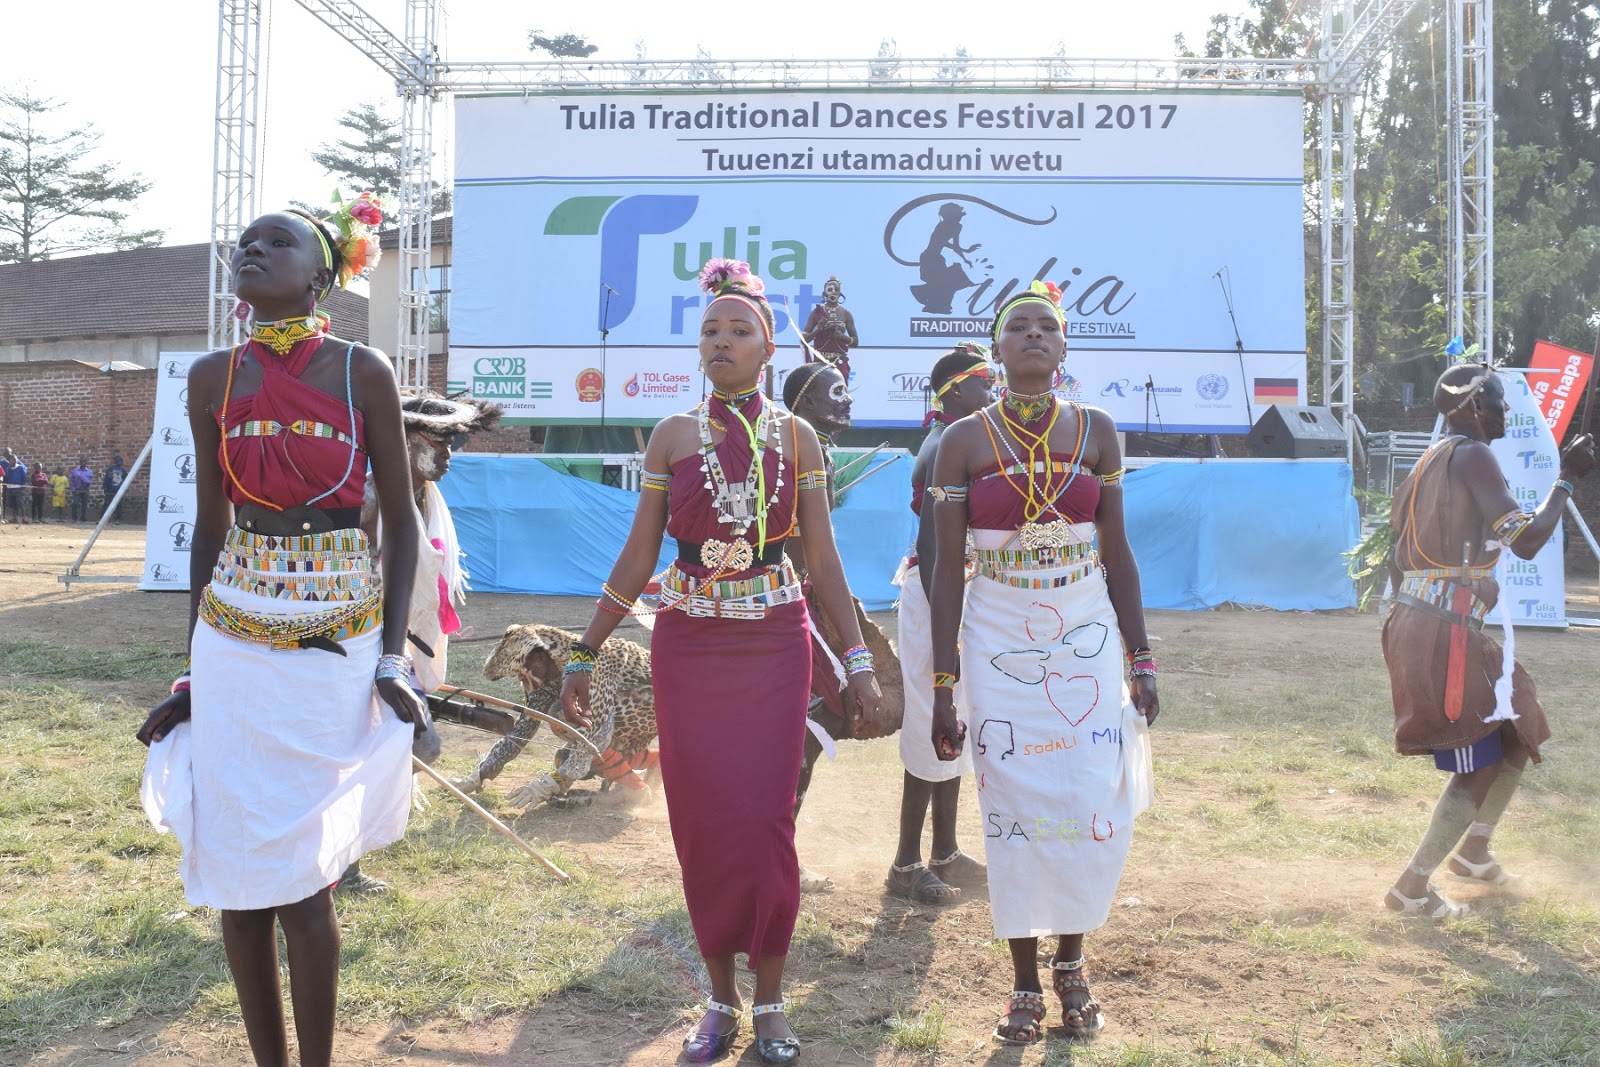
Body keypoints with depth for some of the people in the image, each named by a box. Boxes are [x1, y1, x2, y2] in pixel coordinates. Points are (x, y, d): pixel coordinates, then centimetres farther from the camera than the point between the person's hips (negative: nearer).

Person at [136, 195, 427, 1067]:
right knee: (236, 876, 6)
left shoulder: (363, 372, -3)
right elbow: (209, 527, 10)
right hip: (232, 644, 3)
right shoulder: (212, 378, 5)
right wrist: (193, 670, 10)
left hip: (337, 648, -3)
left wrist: (393, 658, -7)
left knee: (301, 880, 0)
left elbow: (400, 520, 0)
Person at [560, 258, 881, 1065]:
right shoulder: (672, 437, 2)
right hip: (688, 646, 1)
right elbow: (636, 559, 4)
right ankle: (720, 1000, 20)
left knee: (765, 824, -1)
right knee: (701, 826, 4)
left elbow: (823, 560, 4)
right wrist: (584, 655, 1)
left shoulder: (796, 438, 3)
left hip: (774, 646, 0)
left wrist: (859, 662, 0)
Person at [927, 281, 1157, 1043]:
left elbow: (1116, 552, 6)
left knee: (1091, 810, 0)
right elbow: (946, 570, -3)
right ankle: (1025, 983, 20)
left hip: (1086, 638, 2)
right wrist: (943, 686, -6)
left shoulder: (1096, 430, 2)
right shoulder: (963, 441, -3)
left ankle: (1071, 961, 26)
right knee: (1013, 814, 3)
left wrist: (1141, 660, 5)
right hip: (999, 643, -1)